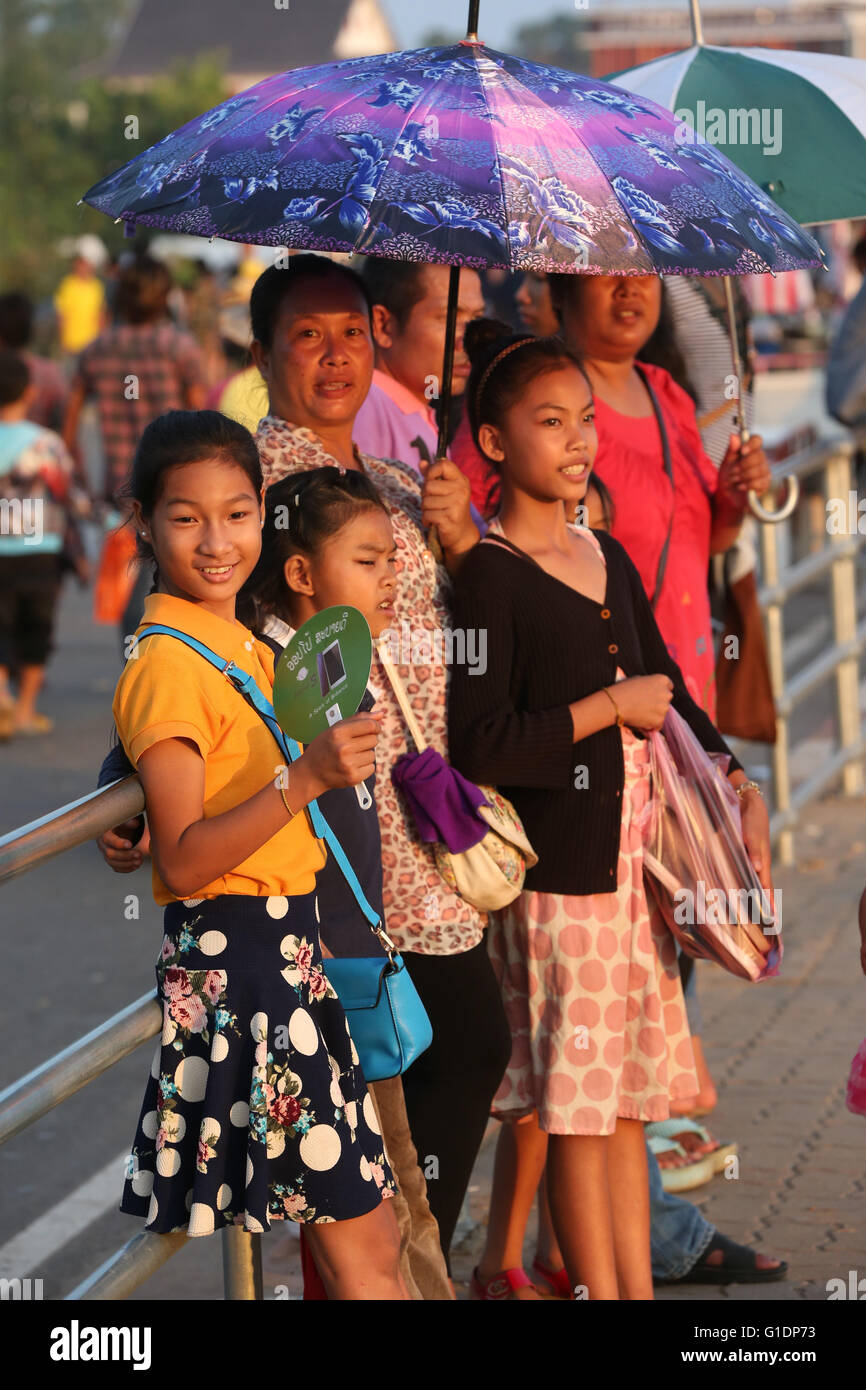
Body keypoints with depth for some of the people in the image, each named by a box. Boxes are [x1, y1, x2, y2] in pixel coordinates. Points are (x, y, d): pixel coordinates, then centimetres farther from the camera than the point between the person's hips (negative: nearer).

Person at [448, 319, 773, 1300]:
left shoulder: (610, 563, 12)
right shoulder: (489, 573, -11)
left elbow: (668, 696, 21)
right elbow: (478, 747, -19)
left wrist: (741, 794, 7)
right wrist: (610, 709, -13)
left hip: (636, 861, 7)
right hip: (554, 876, -7)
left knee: (629, 1100, 12)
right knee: (575, 1112, 0)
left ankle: (638, 1288, 20)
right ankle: (596, 1288, 8)